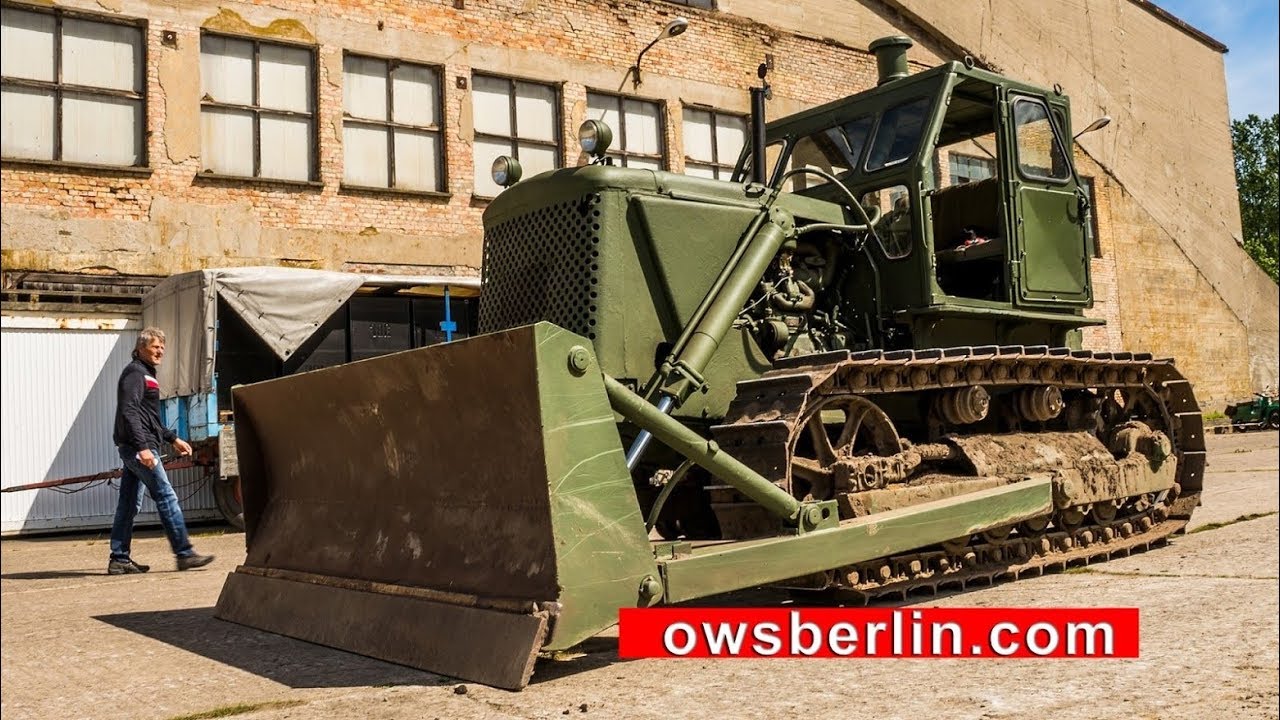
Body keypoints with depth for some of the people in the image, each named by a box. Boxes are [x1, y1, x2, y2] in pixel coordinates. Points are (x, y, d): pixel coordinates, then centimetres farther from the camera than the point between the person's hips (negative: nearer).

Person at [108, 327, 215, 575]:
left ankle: (119, 559, 13)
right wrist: (143, 447, -27)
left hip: (132, 449, 10)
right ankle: (184, 554, -8)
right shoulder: (135, 373, -9)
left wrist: (173, 438, 29)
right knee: (166, 497, -9)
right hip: (138, 446, -10)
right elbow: (129, 413, -20)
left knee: (129, 505, 10)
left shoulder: (146, 375, 23)